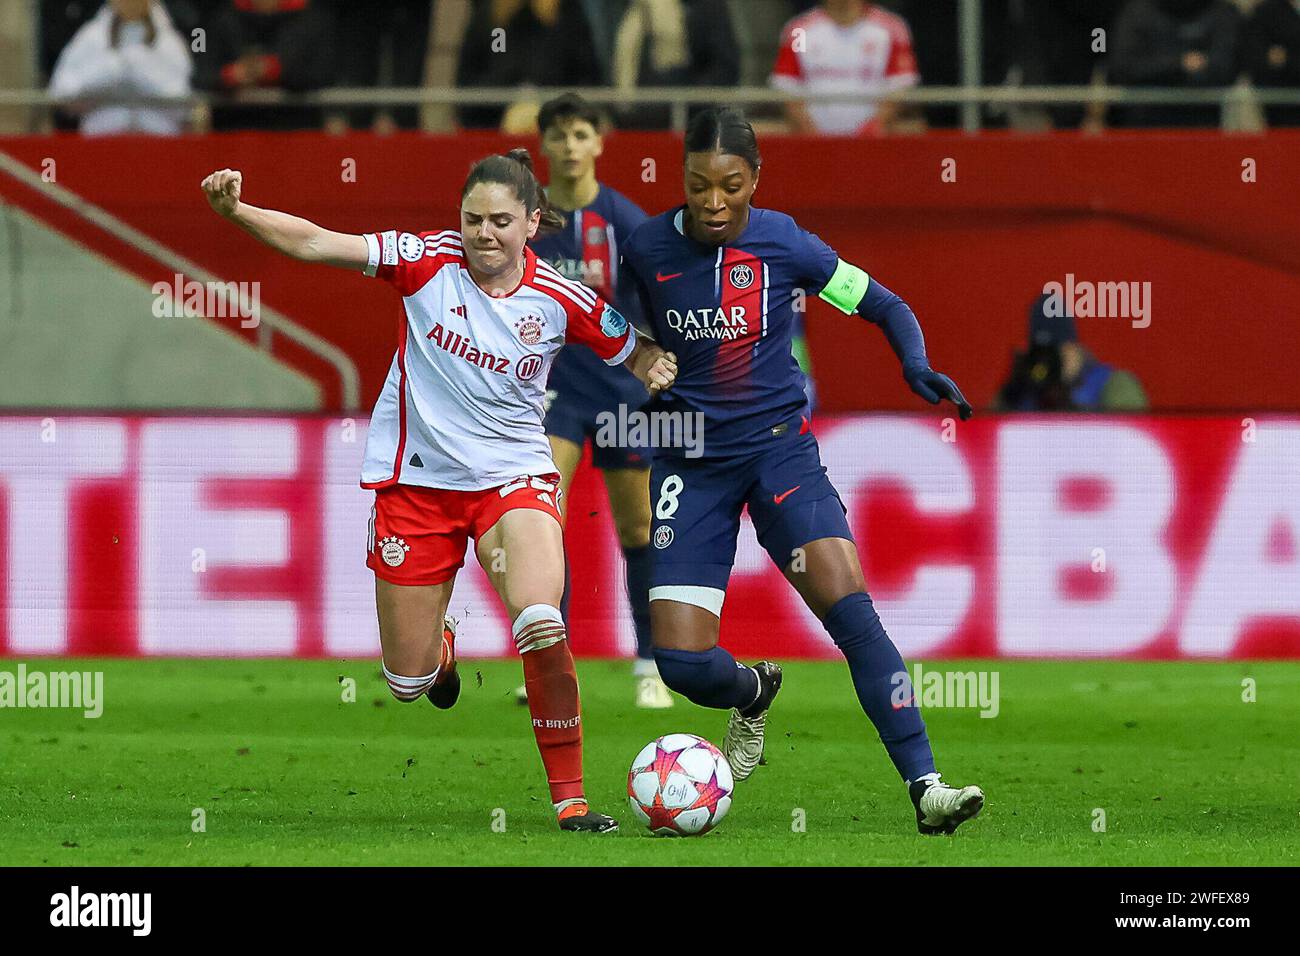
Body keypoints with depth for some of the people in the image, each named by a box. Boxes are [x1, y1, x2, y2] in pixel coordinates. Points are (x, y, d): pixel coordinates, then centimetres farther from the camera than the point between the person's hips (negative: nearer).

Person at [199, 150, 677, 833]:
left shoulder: (561, 300, -6)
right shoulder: (429, 261, -9)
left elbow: (637, 353, 10)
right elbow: (315, 244, -14)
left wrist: (658, 368, -14)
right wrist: (236, 212, -29)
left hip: (512, 475, -1)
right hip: (416, 482, 1)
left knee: (541, 626, -29)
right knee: (408, 682, 6)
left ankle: (569, 796, -13)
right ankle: (440, 649, 48)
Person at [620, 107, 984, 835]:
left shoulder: (786, 246, -8)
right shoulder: (648, 250, -5)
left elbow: (885, 307, 1)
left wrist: (916, 365, -18)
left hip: (778, 444, -1)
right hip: (692, 463, 1)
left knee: (848, 602, -23)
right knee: (682, 663, -7)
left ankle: (925, 787, -25)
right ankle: (753, 693, 32)